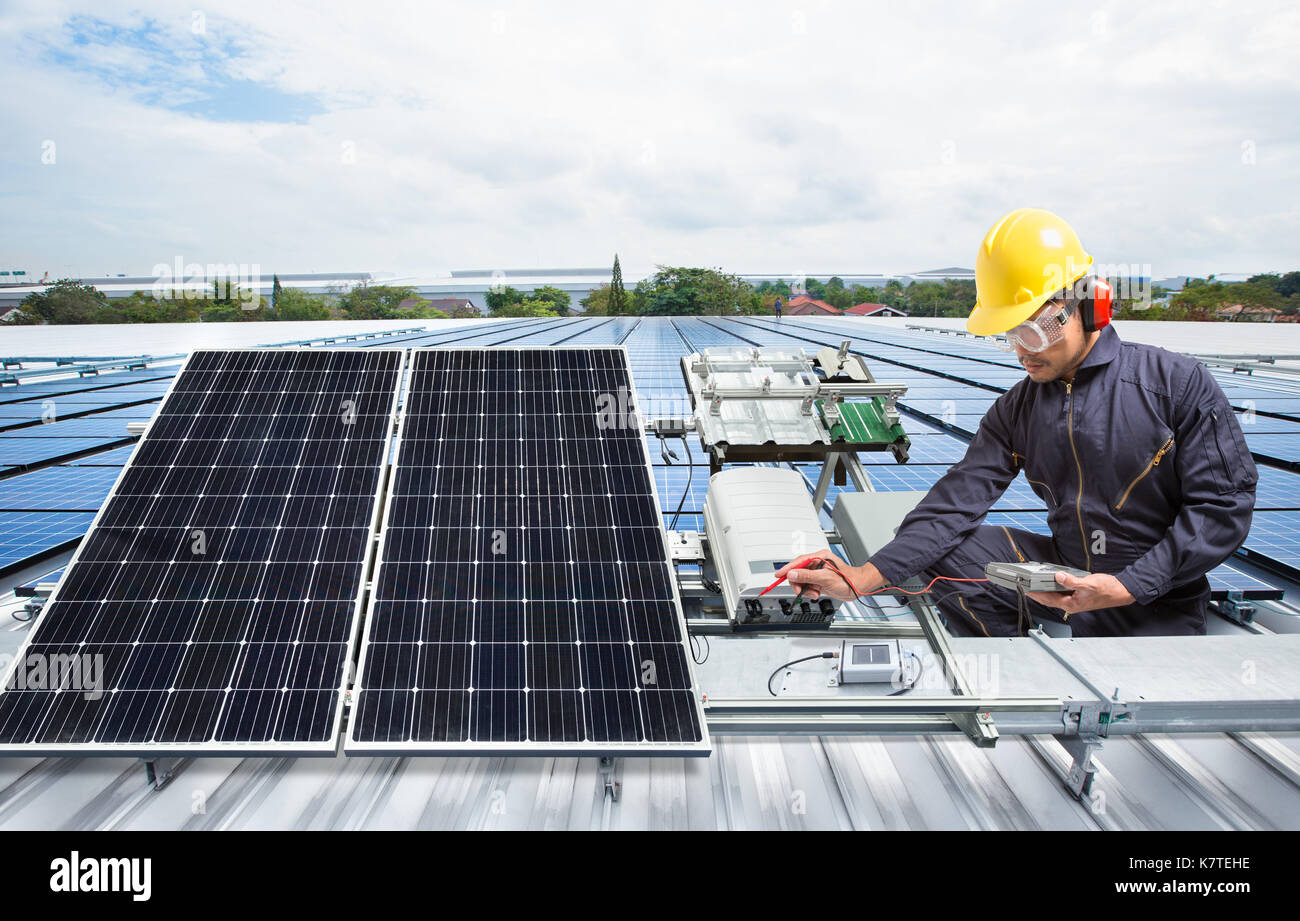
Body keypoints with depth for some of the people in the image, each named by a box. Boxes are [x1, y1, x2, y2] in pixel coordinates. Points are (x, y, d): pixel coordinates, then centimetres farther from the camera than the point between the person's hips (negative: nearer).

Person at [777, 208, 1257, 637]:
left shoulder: (1179, 384, -11)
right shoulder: (1016, 408, 3)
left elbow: (1224, 505, -11)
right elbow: (959, 497, -7)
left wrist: (1127, 586, -21)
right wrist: (862, 578, -21)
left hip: (1157, 605, -5)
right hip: (1065, 574, 5)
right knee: (939, 548, -10)